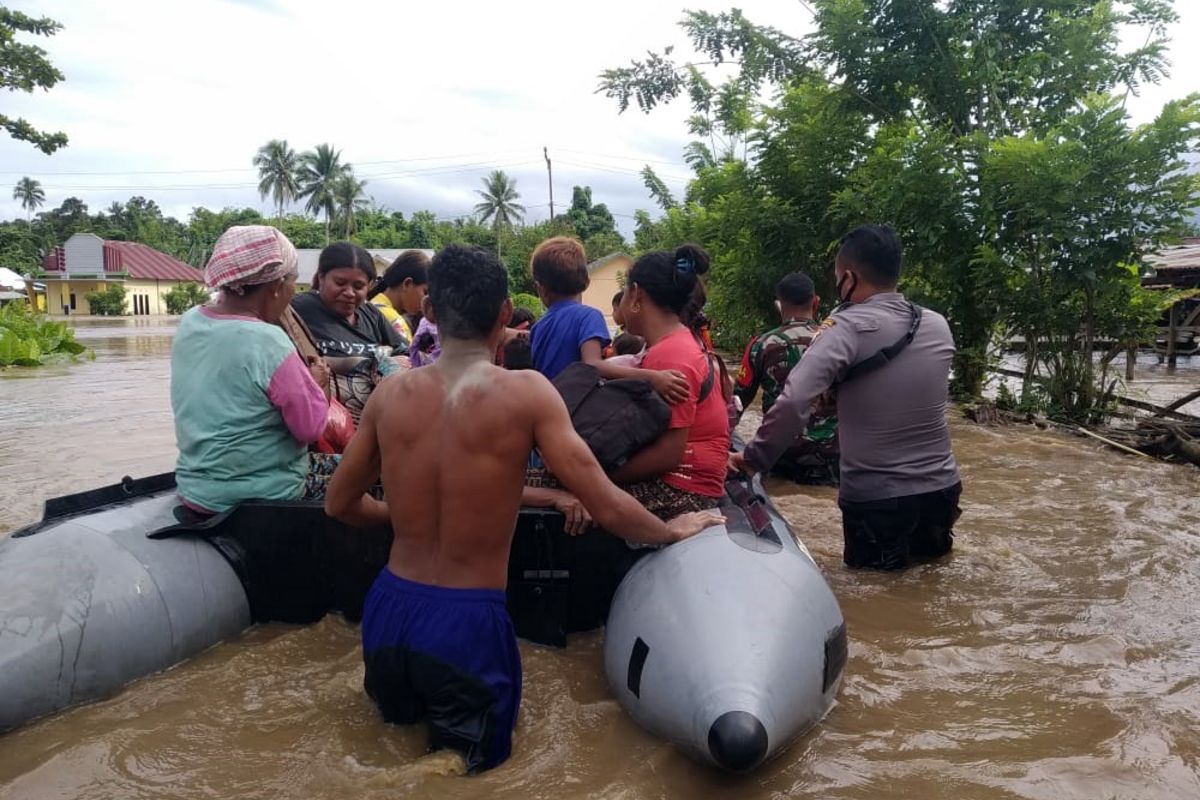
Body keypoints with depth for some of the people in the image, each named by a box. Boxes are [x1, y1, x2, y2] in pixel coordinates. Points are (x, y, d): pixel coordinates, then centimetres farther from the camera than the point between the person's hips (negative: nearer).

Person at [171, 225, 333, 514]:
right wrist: (314, 383, 0)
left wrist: (298, 375, 8)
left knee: (321, 459, 25)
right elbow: (311, 427, -17)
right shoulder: (267, 342, -23)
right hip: (263, 500, -7)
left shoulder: (190, 322, -1)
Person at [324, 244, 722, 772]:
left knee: (400, 721, 33)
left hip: (388, 609, 5)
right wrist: (673, 530, 6)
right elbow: (607, 509, -13)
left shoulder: (390, 393, -2)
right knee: (471, 767, 16)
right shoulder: (526, 392, -15)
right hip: (466, 622, -5)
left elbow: (339, 504, 11)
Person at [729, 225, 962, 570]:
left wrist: (753, 458, -15)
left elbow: (792, 403, -27)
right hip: (941, 489, 6)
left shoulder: (848, 328, -17)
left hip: (875, 497, -5)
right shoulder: (938, 326, 2)